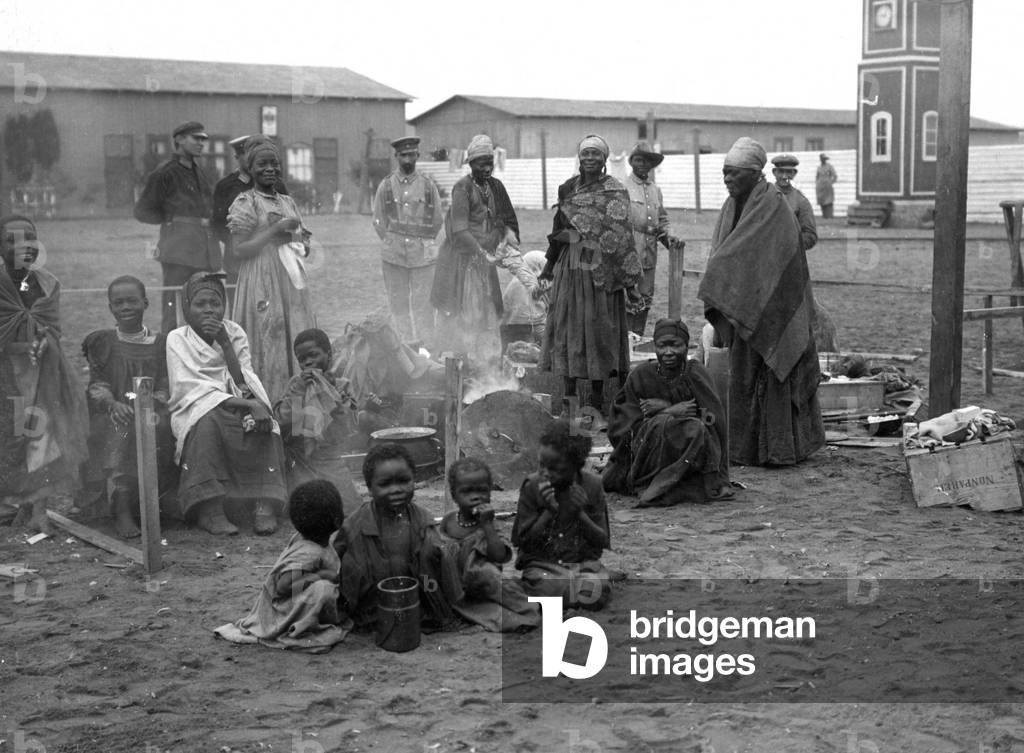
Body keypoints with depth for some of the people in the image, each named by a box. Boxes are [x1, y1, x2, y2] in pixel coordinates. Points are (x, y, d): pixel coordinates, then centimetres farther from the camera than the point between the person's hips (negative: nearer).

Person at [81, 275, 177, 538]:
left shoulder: (160, 344, 14)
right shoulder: (101, 343, 13)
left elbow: (165, 387, 6)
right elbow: (96, 385, 4)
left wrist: (147, 404, -17)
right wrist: (113, 404, -19)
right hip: (112, 412, -1)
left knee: (154, 428, -34)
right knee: (120, 433, -34)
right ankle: (122, 513, -38)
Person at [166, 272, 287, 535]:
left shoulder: (235, 333, 11)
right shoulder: (177, 339, 2)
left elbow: (244, 383, -1)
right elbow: (189, 388, -12)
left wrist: (225, 343, -14)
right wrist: (242, 402, -22)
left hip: (237, 404, 3)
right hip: (196, 410, -3)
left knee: (260, 421, -30)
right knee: (209, 420, -37)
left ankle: (264, 504, -36)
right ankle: (209, 509, -40)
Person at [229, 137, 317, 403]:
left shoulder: (288, 202, 16)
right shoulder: (245, 203, -3)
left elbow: (305, 247, 20)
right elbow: (239, 249, -12)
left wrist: (291, 237, -2)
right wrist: (276, 229, -14)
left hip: (292, 283, 6)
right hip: (261, 283, -6)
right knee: (266, 343, -7)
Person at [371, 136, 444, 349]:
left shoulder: (428, 185, 2)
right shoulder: (386, 185, 4)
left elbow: (438, 220, 11)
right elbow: (378, 222, 11)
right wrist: (393, 244, 8)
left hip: (423, 255, -1)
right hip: (393, 257, 1)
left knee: (423, 305, -1)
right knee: (398, 304, 4)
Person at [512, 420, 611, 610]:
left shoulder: (592, 486, -2)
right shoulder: (532, 486, -5)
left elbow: (603, 542, -1)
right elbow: (523, 542, -6)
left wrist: (580, 513, -18)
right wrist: (549, 511, -19)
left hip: (584, 563, 1)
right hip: (541, 564, -1)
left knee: (596, 594, -31)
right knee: (548, 589, -35)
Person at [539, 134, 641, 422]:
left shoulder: (615, 192, -3)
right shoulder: (568, 188, 14)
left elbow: (617, 237, -12)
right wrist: (550, 266, 22)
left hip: (599, 269, -5)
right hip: (569, 269, 5)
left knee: (597, 330, -3)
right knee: (567, 330, 5)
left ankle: (597, 404, 3)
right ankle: (570, 401, 12)